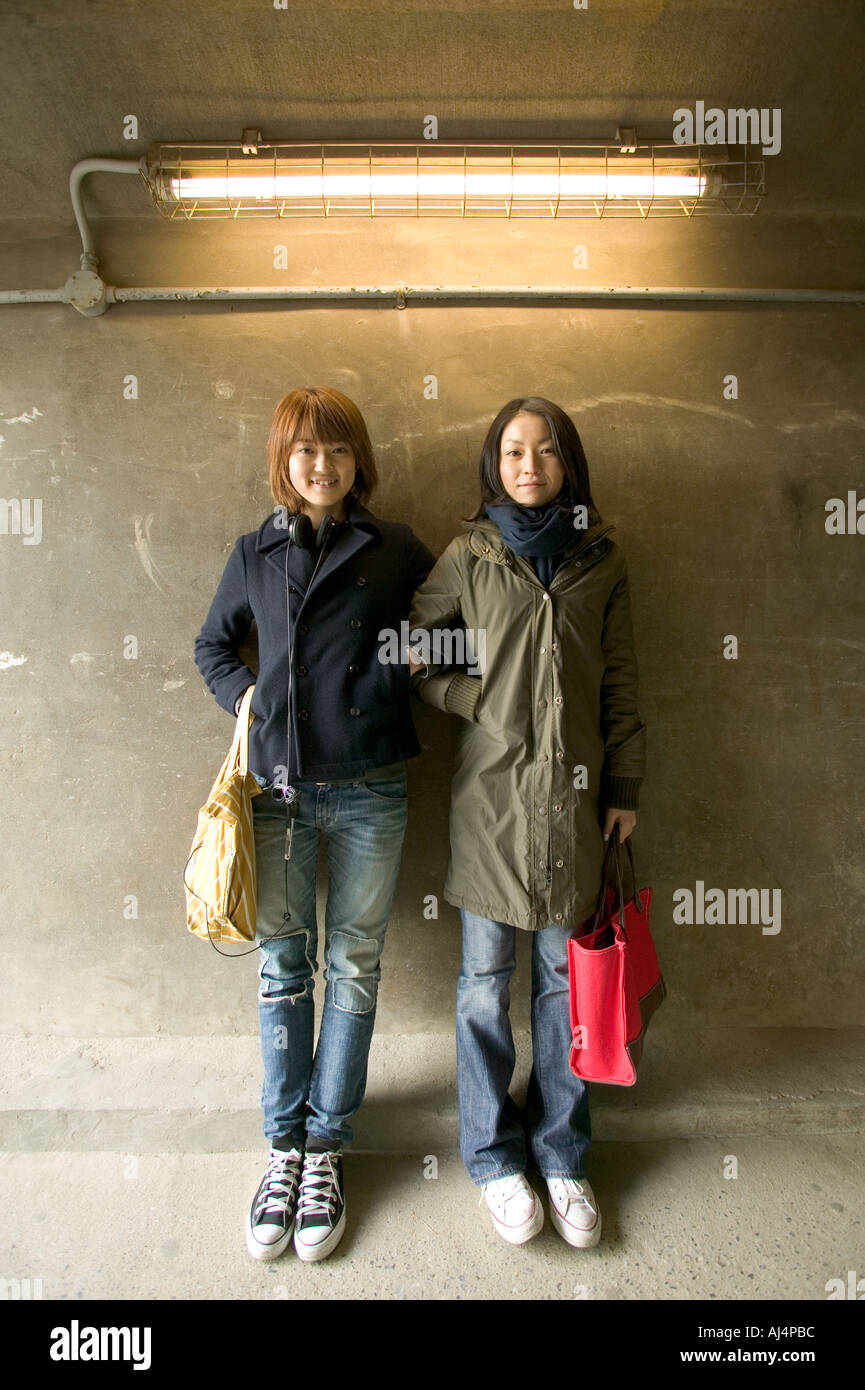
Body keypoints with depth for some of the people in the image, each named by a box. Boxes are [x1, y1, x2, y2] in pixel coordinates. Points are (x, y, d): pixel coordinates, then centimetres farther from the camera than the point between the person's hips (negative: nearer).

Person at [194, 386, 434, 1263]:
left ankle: (326, 1144, 26)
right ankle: (284, 1143, 27)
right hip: (279, 787, 2)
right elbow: (211, 645, 19)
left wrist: (414, 664, -6)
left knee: (353, 967, 8)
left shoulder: (397, 551, 3)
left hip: (368, 790, -1)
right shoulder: (255, 553, 8)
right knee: (282, 966, 10)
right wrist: (245, 695, 3)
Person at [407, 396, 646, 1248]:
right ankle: (493, 1155, 29)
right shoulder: (469, 556, 1)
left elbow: (620, 681, 7)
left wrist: (625, 785, 6)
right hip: (491, 786, -1)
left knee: (563, 975, 12)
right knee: (486, 977, 9)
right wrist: (475, 700, -7)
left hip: (573, 790, 2)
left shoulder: (600, 559, 6)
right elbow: (407, 646, 5)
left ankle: (560, 1154, 31)